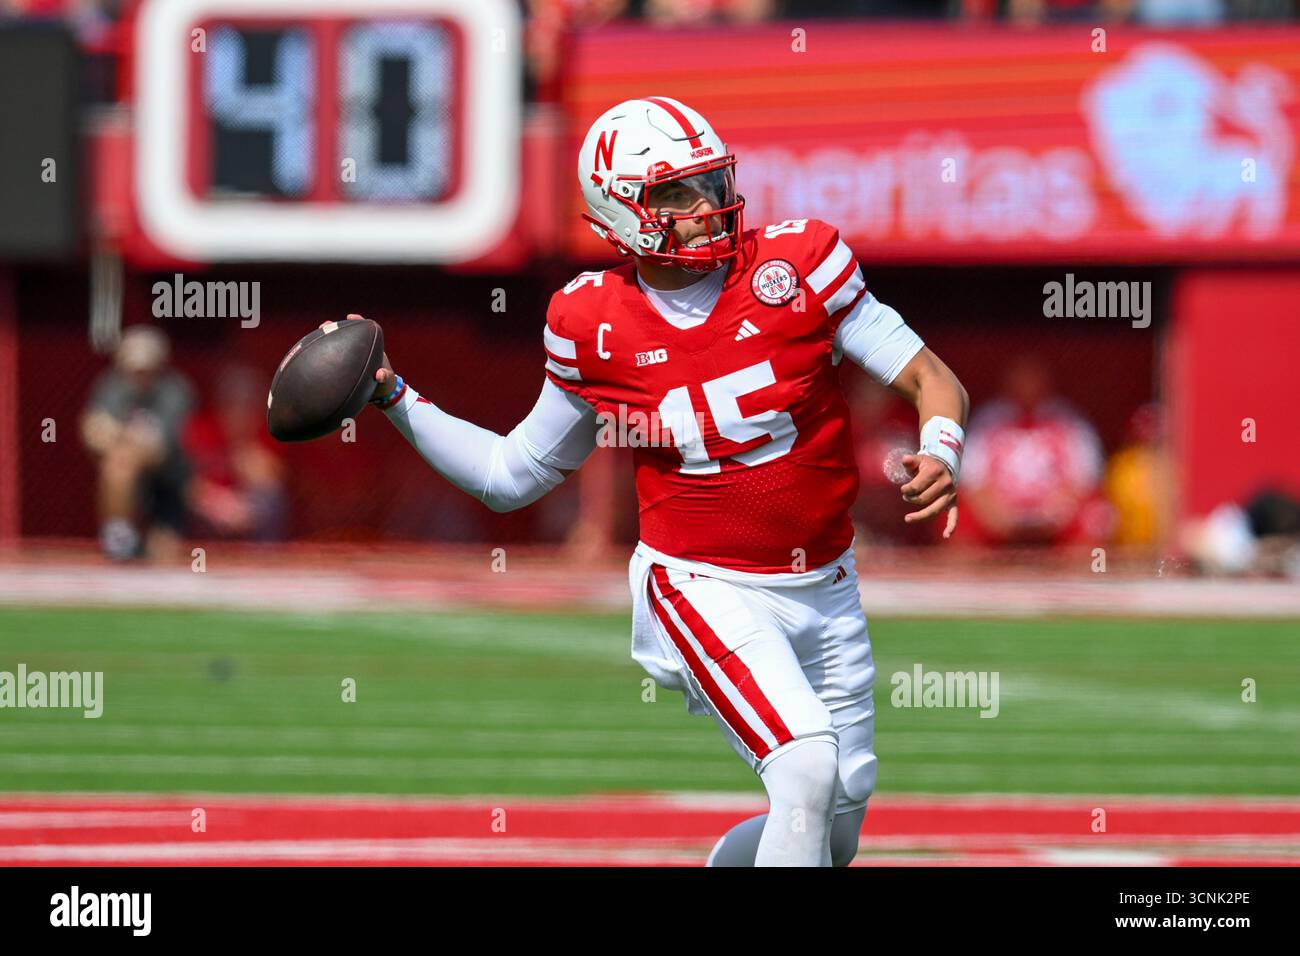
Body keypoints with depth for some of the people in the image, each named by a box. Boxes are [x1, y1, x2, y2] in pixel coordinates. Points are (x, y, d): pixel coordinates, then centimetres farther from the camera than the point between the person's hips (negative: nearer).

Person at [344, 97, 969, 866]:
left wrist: (941, 457, -29)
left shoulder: (796, 267, -9)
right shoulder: (597, 328, -6)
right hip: (706, 591, -3)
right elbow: (515, 477, 9)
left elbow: (934, 382, -7)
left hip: (825, 592, 3)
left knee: (837, 823, 11)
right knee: (806, 766, -26)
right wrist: (393, 397, -1)